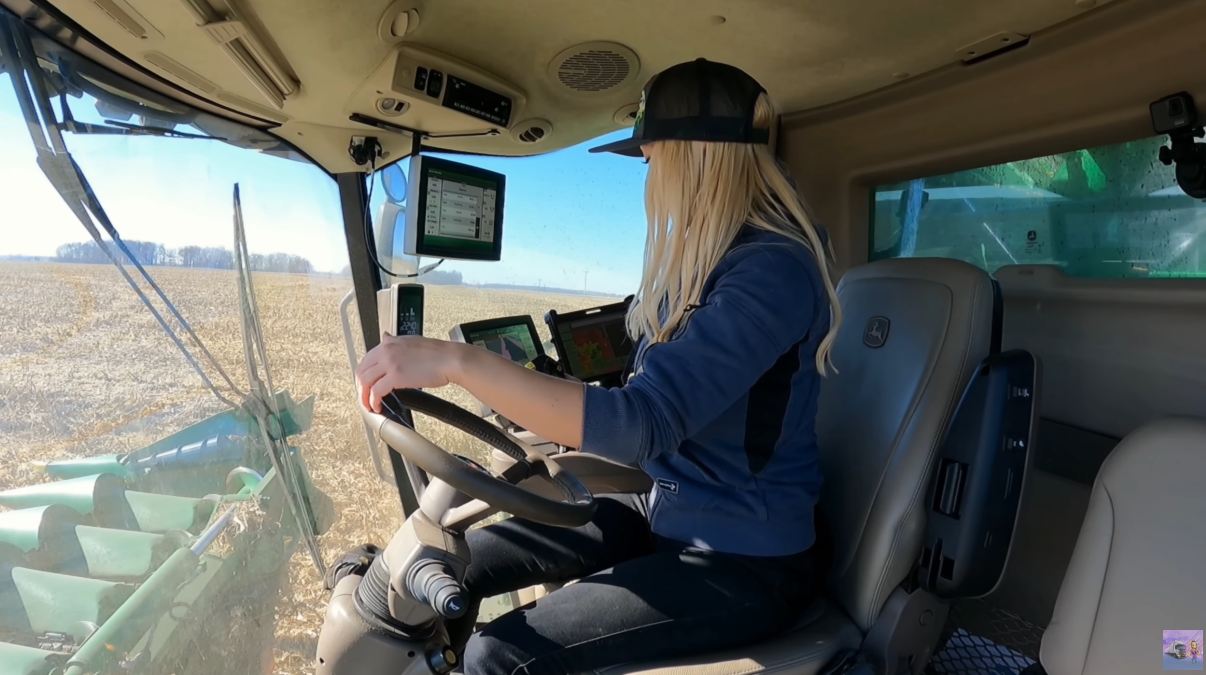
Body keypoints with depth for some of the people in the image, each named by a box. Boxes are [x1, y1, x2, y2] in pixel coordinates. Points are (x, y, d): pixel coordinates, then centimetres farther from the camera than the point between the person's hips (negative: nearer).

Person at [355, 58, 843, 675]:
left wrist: (458, 362, -37)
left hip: (743, 562, -8)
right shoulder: (700, 258, 5)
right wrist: (551, 421, 11)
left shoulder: (773, 270, -24)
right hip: (668, 511, 8)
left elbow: (644, 424, -34)